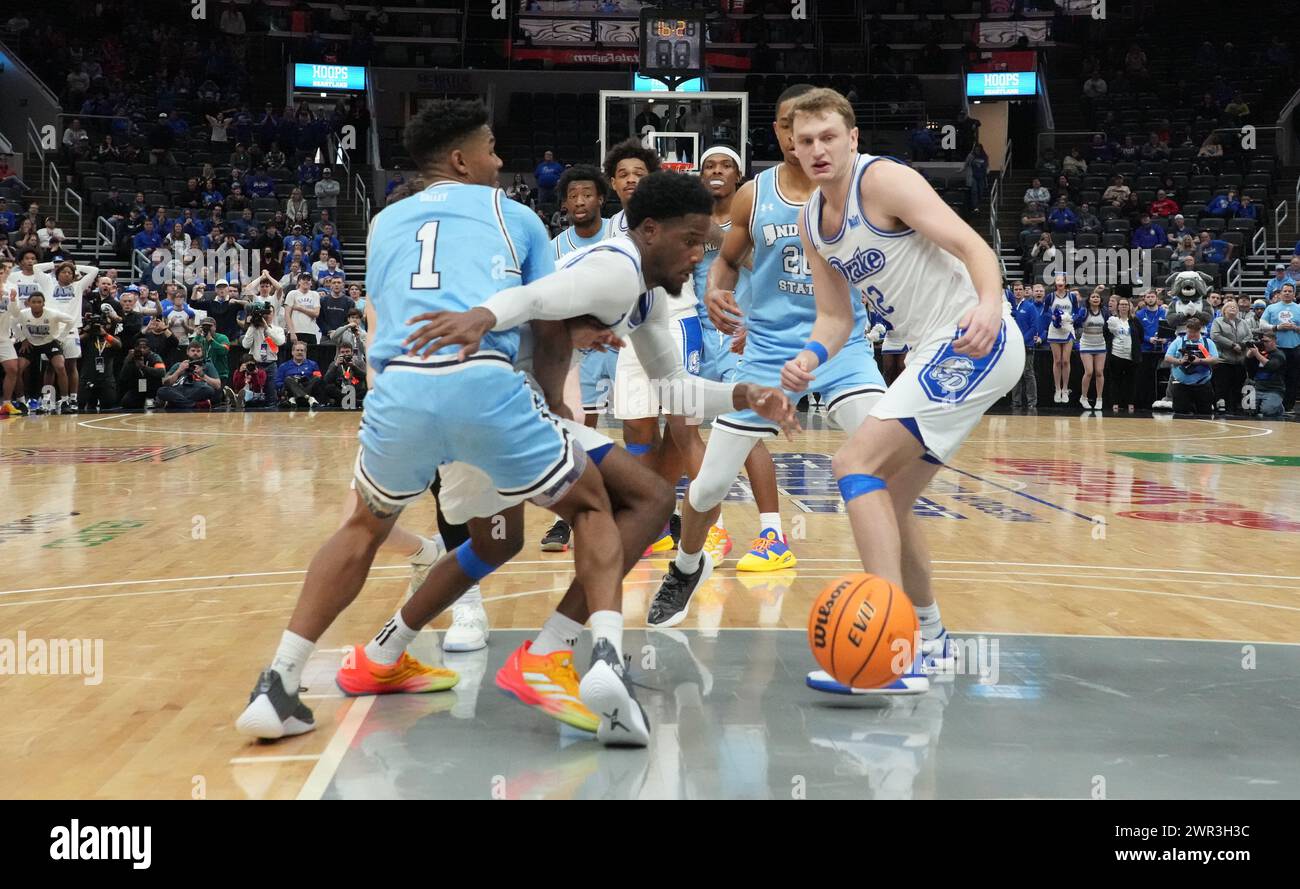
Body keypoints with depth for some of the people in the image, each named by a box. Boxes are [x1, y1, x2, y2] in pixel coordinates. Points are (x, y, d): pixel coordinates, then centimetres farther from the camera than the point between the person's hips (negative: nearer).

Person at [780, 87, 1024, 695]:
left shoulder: (883, 179, -12)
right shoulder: (811, 222, 13)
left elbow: (970, 244, -20)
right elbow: (836, 317, 14)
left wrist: (990, 304, -40)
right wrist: (810, 356, -8)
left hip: (974, 343, -9)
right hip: (940, 354, 9)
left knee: (856, 463, -20)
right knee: (886, 499, 17)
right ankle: (928, 638, 35)